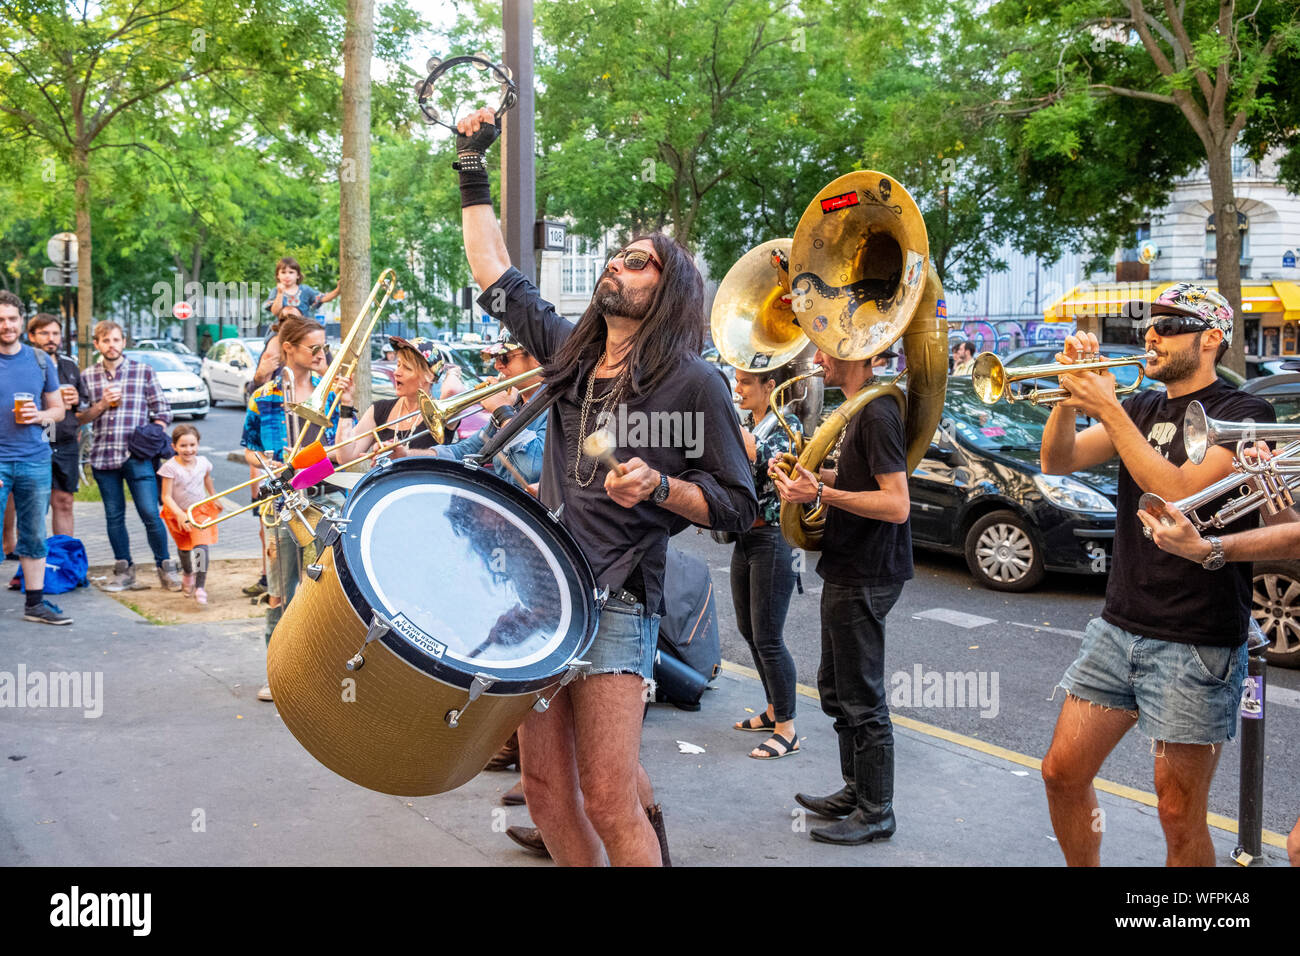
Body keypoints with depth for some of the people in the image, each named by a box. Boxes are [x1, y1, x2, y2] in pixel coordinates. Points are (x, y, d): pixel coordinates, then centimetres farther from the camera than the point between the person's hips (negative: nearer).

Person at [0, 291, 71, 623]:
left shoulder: (41, 360, 8)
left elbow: (58, 409, 14)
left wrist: (40, 416, -9)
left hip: (35, 461, 3)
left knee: (34, 537, 9)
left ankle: (35, 603, 18)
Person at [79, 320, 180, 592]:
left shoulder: (144, 372, 5)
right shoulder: (87, 377, 10)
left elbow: (162, 412, 7)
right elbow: (79, 418, 11)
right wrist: (102, 404, -6)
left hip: (137, 457, -3)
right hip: (103, 457, 3)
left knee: (150, 514, -8)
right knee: (114, 517, 8)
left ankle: (165, 567, 7)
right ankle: (124, 571, 18)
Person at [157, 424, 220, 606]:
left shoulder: (203, 462, -9)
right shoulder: (170, 467, -20)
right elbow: (166, 497, -19)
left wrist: (215, 500, 26)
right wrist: (180, 514, -31)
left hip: (200, 511, 0)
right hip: (178, 514, 0)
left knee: (201, 546, -19)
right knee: (184, 548, 20)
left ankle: (200, 588, -16)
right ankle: (187, 574, 52)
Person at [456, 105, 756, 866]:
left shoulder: (693, 383, -3)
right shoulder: (571, 352, 13)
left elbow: (737, 505, -4)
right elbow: (496, 275, 21)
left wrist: (657, 486, -20)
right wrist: (473, 167, 20)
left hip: (617, 603, -6)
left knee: (608, 801, -9)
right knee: (545, 789, 8)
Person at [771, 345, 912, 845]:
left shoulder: (877, 414, -19)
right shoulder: (859, 410, 12)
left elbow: (896, 504, -25)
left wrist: (820, 493, -25)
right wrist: (812, 474, 10)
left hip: (864, 580, -11)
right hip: (848, 573, 11)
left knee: (863, 701, 0)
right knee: (836, 689, 20)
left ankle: (876, 813, 12)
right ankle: (855, 790, 33)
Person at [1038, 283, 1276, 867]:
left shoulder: (1243, 413, -8)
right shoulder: (1144, 408, 12)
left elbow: (1178, 492, -23)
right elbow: (1057, 462, 5)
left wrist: (1108, 409, -19)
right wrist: (1072, 393, -9)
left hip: (1195, 643, -6)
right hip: (1118, 626, 7)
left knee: (1180, 815, 1)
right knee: (1063, 773, 9)